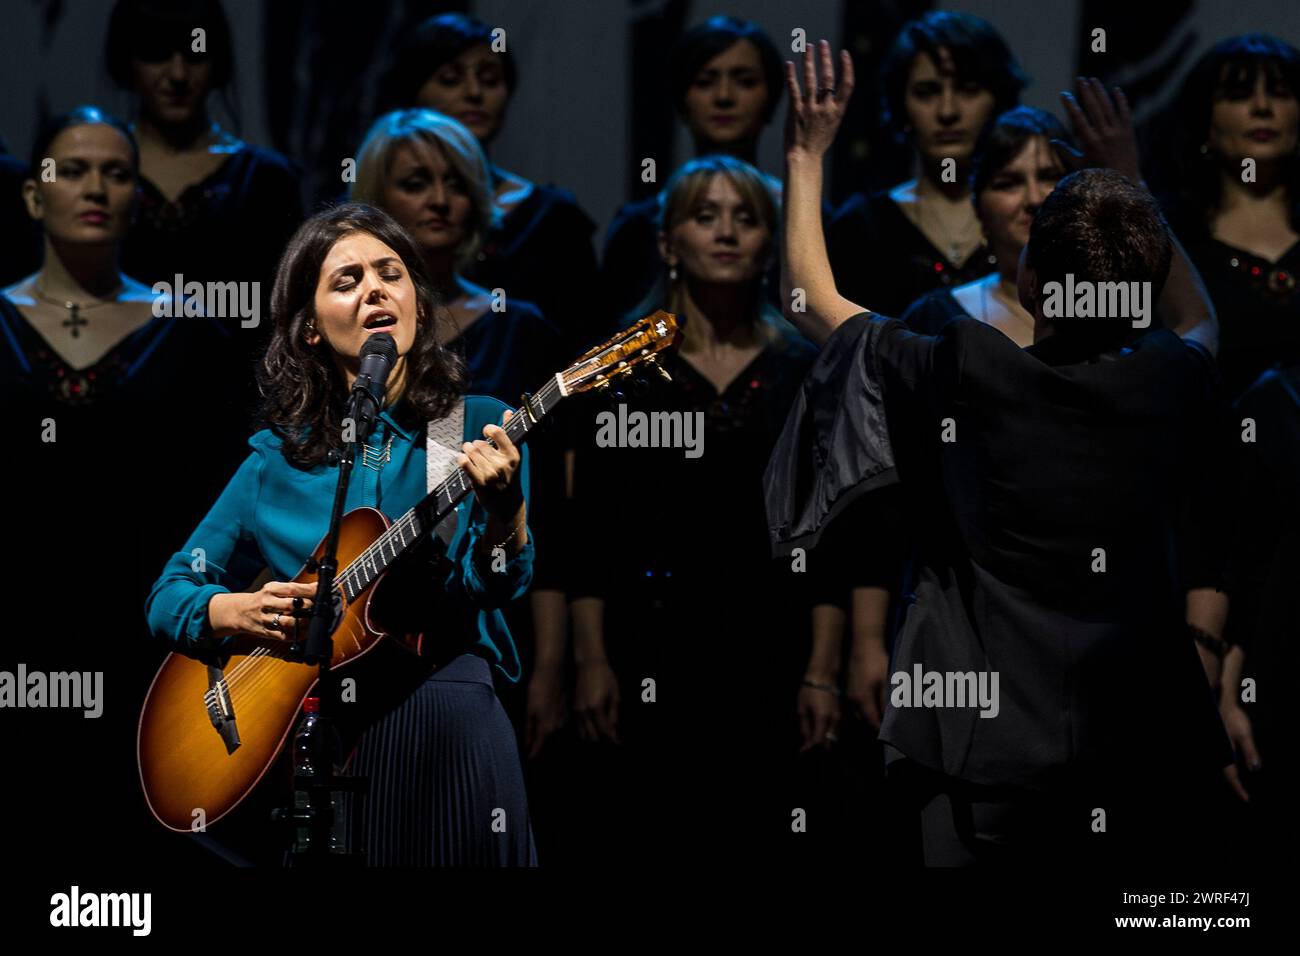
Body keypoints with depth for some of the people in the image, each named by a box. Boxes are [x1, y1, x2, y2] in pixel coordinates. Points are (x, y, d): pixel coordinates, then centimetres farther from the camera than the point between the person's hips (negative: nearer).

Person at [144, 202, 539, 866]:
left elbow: (493, 590, -9)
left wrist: (504, 516, -30)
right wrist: (232, 612, -6)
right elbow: (169, 594, 15)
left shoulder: (478, 430, 5)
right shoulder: (279, 459, 10)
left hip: (446, 718, -1)